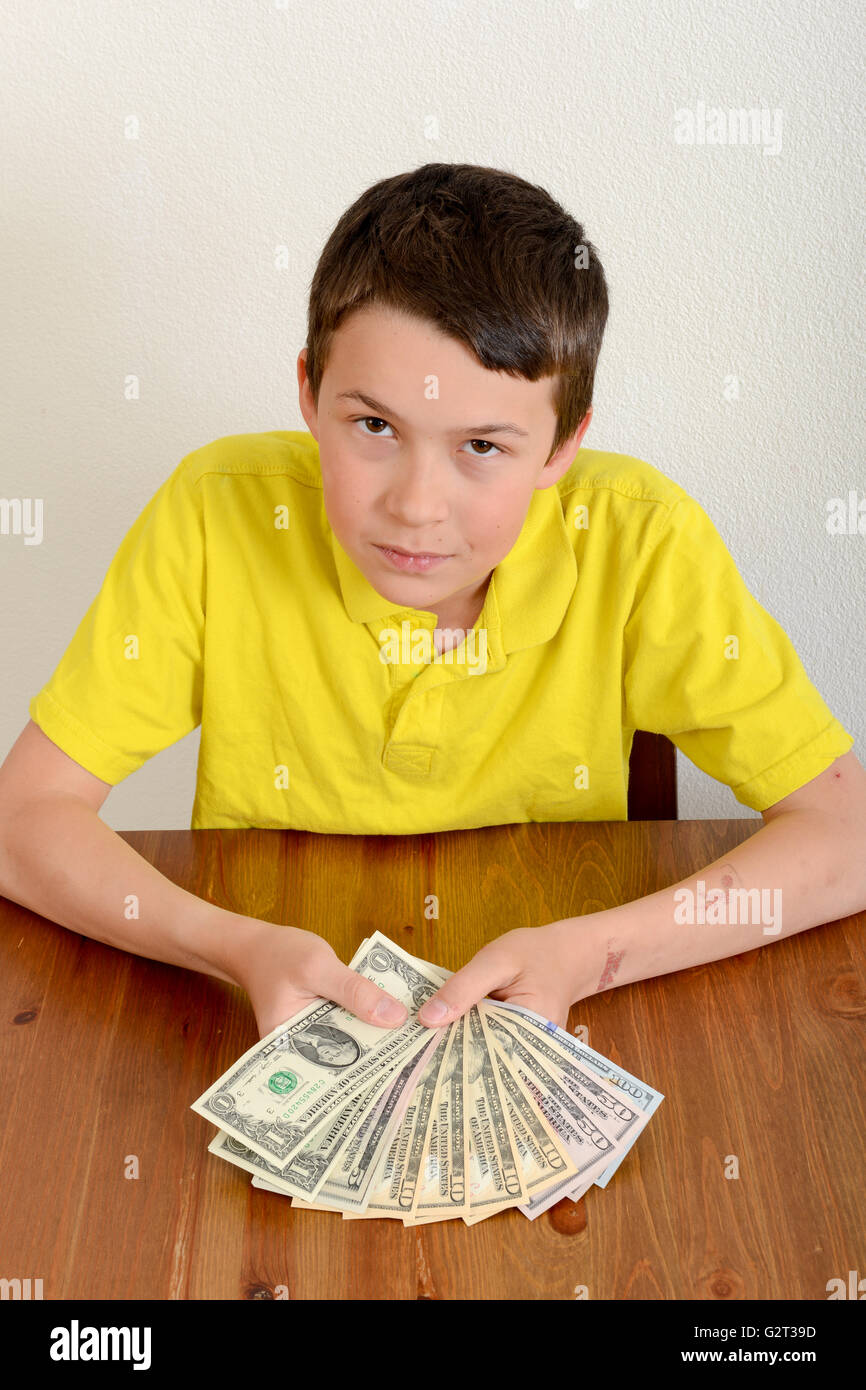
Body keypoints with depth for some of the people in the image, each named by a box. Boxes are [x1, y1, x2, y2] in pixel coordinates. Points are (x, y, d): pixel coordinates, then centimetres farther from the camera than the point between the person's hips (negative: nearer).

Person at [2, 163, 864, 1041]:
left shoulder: (637, 543, -19)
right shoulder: (218, 515, -19)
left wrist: (586, 954, -29)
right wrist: (240, 947, -31)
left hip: (538, 1036, 0)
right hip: (273, 1010, 1)